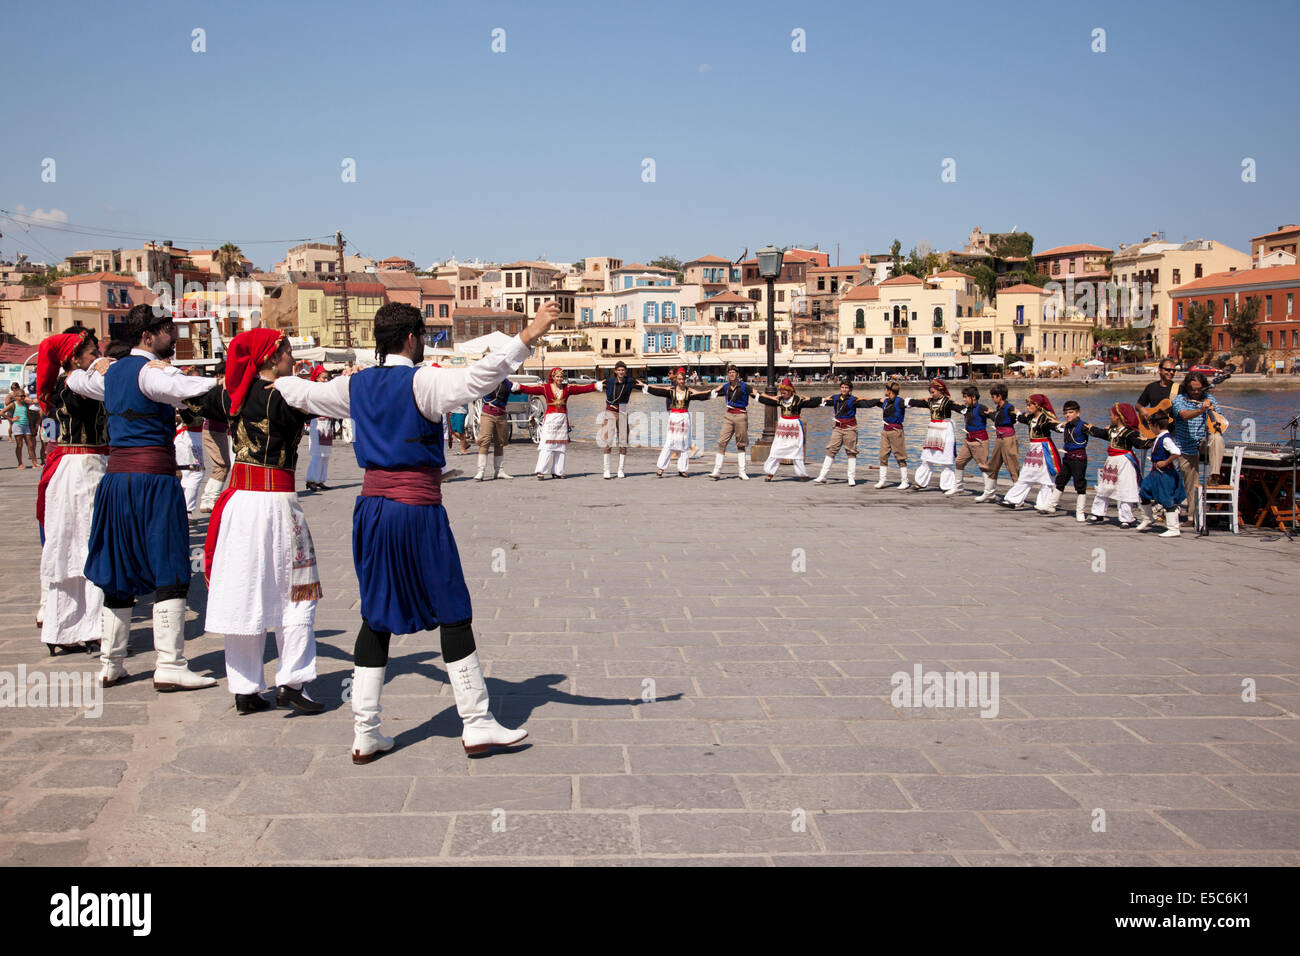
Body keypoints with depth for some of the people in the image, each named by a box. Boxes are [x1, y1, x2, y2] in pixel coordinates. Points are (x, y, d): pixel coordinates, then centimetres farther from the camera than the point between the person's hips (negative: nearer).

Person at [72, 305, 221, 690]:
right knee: (169, 573, -5)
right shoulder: (150, 371, -10)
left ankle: (111, 664, 18)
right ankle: (169, 666, -7)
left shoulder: (112, 372, 15)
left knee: (119, 572, 13)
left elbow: (77, 382, 36)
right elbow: (185, 389, -31)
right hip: (153, 480, -8)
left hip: (116, 479, 9)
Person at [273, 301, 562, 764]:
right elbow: (477, 378, -27)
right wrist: (527, 337, -29)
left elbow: (303, 392, 27)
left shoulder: (355, 385, 10)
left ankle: (364, 733, 14)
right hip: (418, 511, -7)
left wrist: (274, 378, 49)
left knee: (376, 617, 12)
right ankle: (477, 724, 10)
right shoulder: (422, 382, -11)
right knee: (453, 615, 3)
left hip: (371, 508, 7)